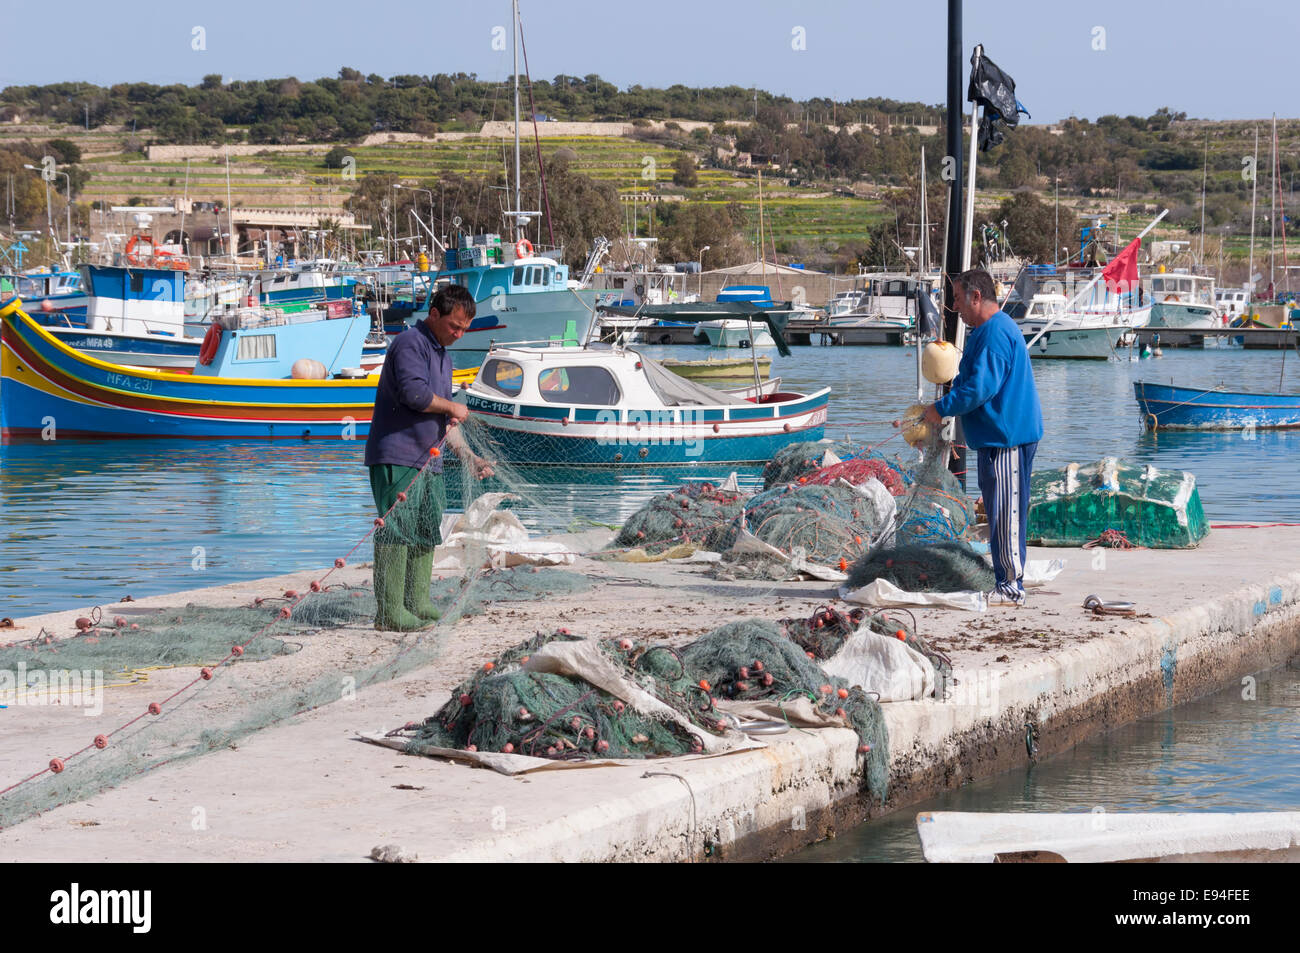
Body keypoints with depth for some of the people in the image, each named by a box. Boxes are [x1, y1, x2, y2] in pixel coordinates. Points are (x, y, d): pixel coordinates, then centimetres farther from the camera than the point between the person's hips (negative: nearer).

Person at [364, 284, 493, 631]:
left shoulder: (443, 356, 23)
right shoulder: (410, 343, -8)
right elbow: (414, 392, -23)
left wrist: (469, 456, 18)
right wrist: (452, 407, -8)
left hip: (427, 462, 10)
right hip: (397, 458, -10)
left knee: (426, 534, 11)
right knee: (397, 532, -12)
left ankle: (418, 605, 17)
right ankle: (390, 612, -13)